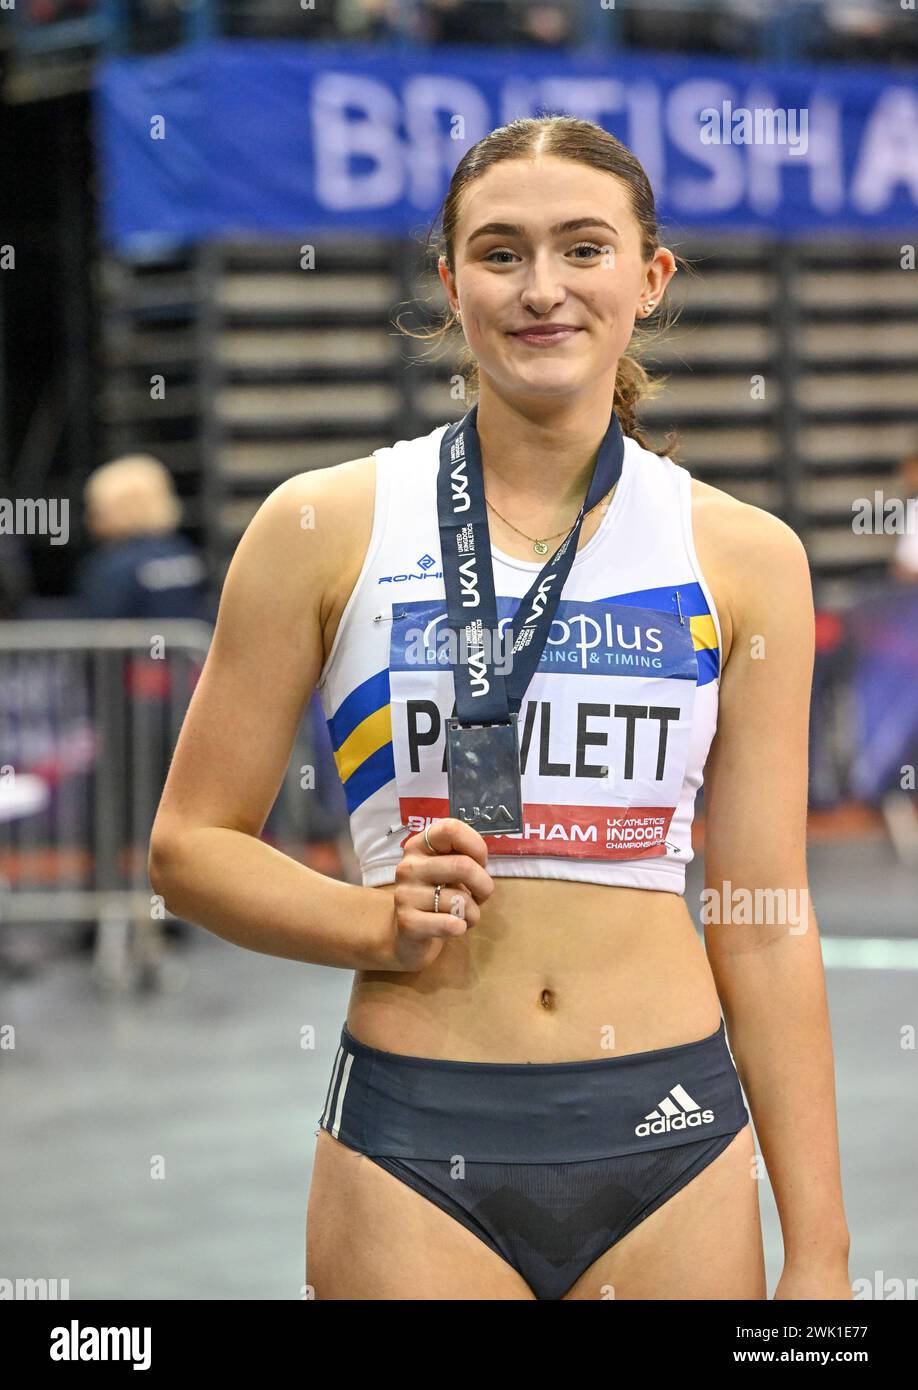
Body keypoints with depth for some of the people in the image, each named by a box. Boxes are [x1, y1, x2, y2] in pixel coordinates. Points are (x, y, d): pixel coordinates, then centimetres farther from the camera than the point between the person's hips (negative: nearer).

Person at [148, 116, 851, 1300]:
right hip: (415, 1146, -1)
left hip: (673, 1151, 1)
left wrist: (818, 1252, 3)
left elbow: (765, 927, 5)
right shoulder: (327, 526, 0)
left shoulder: (745, 556, 4)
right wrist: (378, 924, -14)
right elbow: (189, 844, 5)